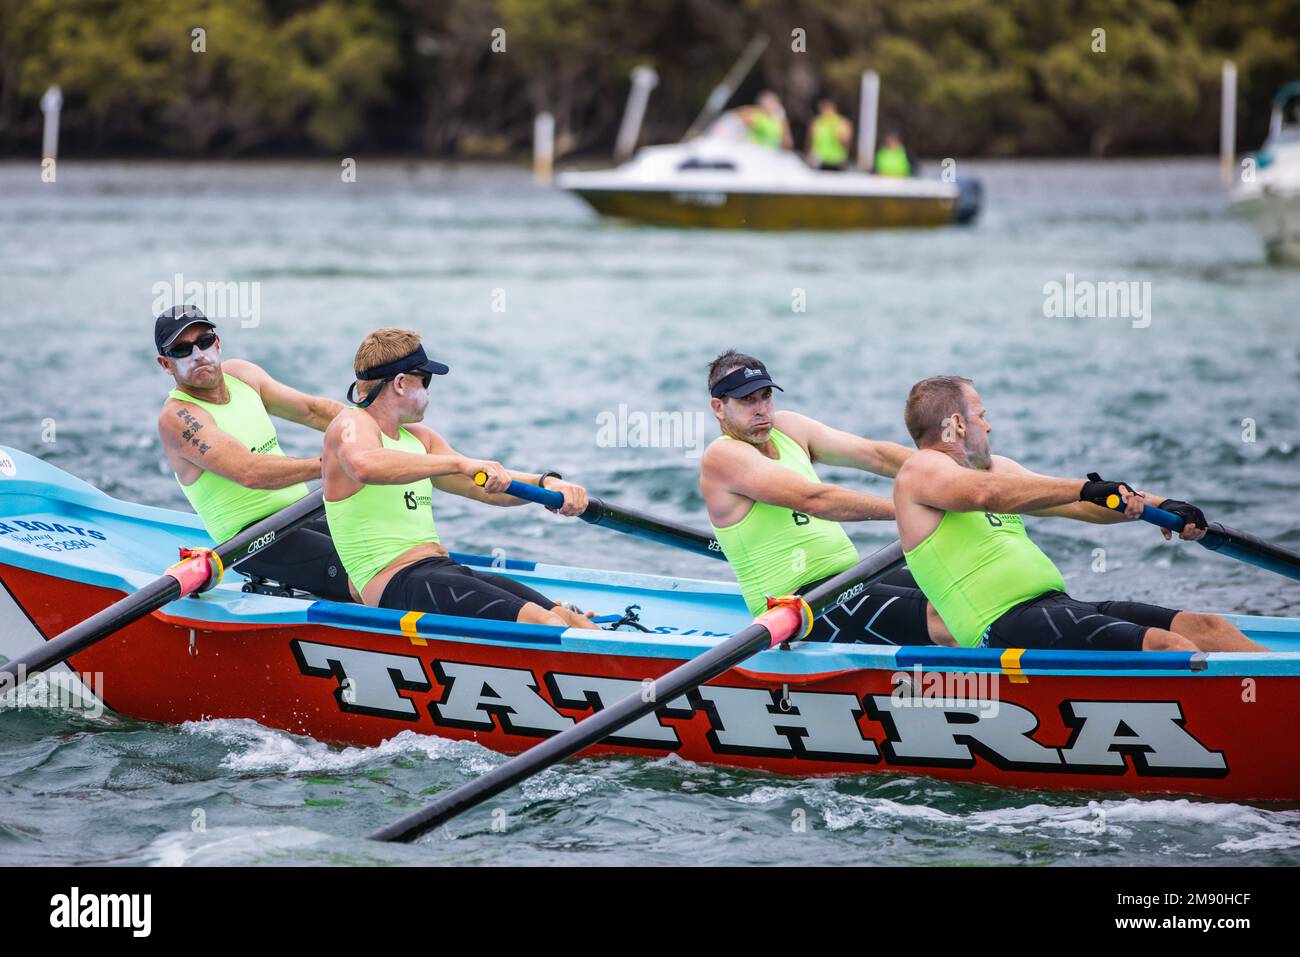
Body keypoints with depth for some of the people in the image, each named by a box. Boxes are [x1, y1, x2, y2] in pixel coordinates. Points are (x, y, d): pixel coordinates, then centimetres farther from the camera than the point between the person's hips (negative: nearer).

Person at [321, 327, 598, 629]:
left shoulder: (418, 438, 24)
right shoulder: (352, 424, -4)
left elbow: (487, 486, 21)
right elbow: (364, 465, -30)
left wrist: (546, 482, 1)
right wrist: (459, 463, -33)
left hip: (447, 570, 9)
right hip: (397, 586, -9)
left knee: (572, 622, -13)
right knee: (539, 622, -28)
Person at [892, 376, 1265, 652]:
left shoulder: (996, 467, 26)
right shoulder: (921, 471, -1)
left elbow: (1078, 504, 22)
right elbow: (988, 494, -22)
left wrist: (1162, 507, 8)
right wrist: (1086, 487, -31)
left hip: (1058, 605, 9)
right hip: (1008, 626, -9)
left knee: (1204, 628, -5)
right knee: (1165, 646, -25)